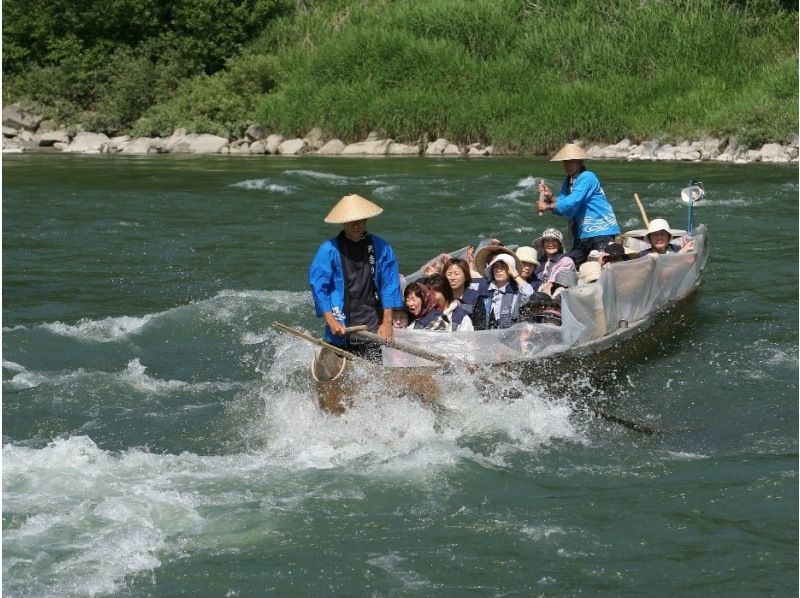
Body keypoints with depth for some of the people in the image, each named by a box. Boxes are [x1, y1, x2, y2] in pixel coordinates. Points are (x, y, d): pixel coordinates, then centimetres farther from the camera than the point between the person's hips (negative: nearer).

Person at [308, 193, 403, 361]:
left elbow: (389, 284, 6)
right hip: (340, 326, -1)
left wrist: (387, 322, 0)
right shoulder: (328, 250, -2)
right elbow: (318, 285, -4)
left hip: (371, 325, 1)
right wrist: (331, 321, -12)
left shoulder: (381, 248, 5)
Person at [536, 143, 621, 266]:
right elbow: (561, 203, 11)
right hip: (583, 234, 9)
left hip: (601, 232, -9)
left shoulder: (586, 177, -14)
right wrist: (550, 196, -8)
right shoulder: (569, 181, 14)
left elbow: (573, 202, -22)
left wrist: (548, 206, -16)